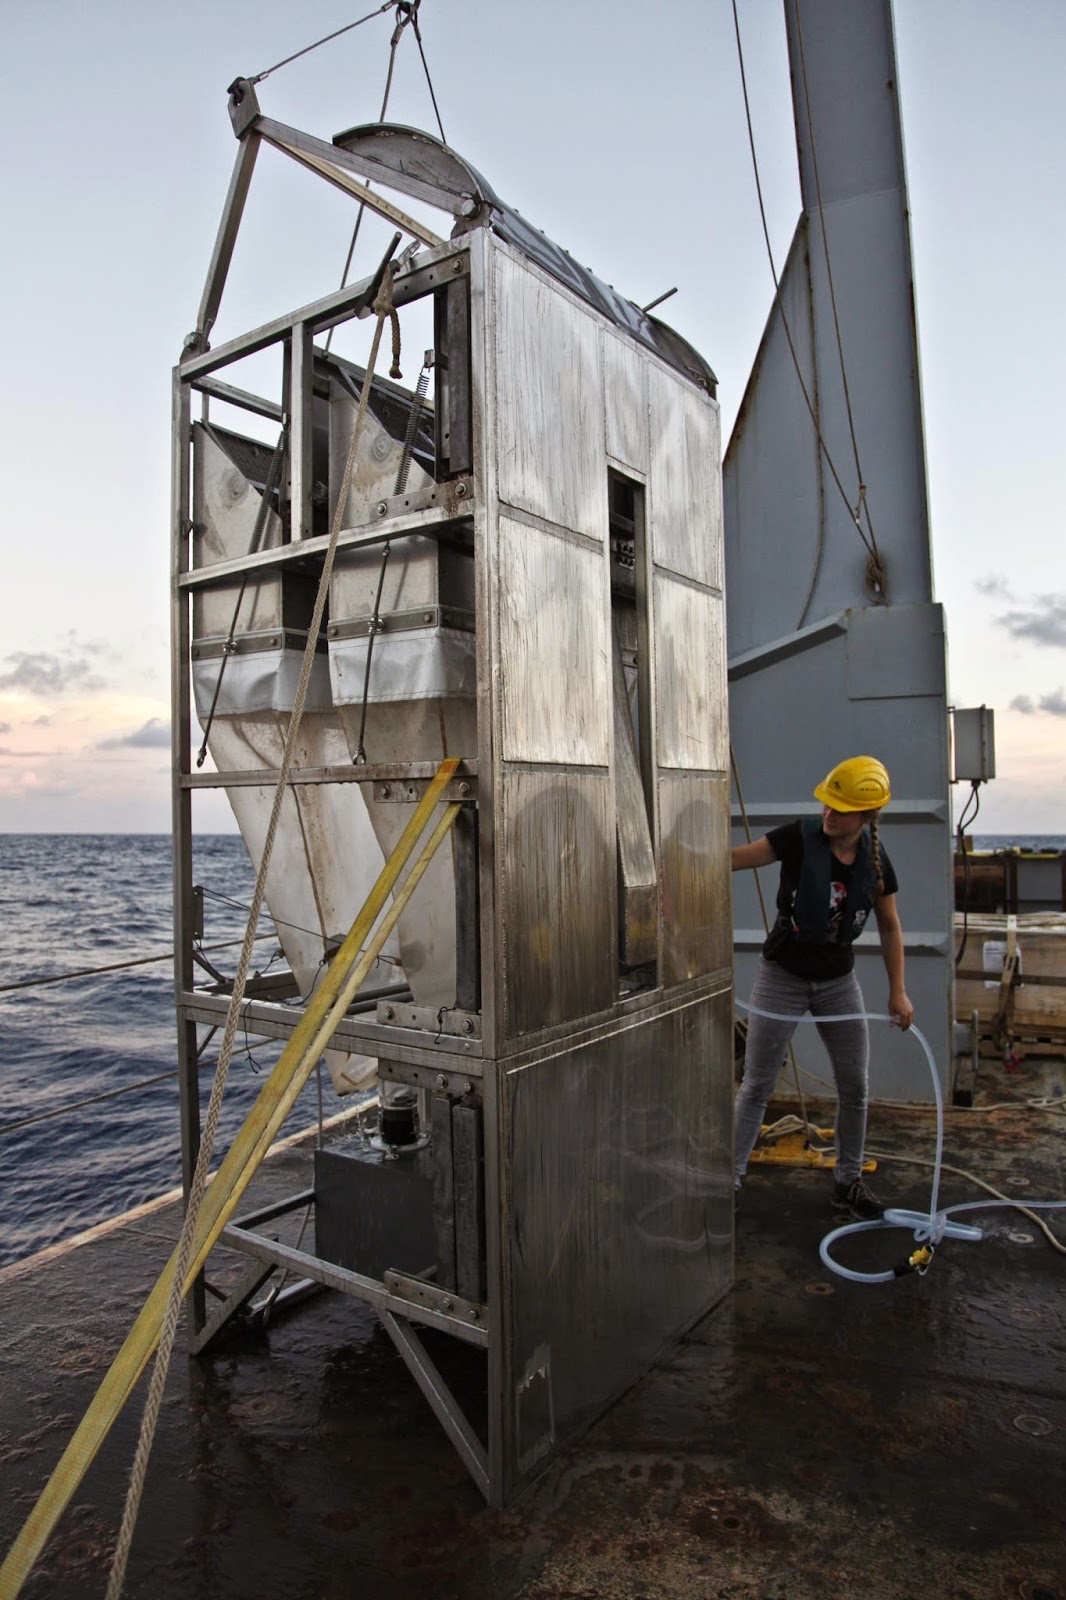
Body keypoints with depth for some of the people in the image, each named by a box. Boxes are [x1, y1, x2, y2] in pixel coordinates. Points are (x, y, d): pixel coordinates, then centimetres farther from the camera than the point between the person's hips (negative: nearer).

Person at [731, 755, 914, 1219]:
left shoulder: (876, 862, -6)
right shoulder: (799, 839, -18)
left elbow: (890, 928, 6)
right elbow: (736, 858, -28)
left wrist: (898, 991, 4)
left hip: (839, 981, 4)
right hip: (783, 976, -4)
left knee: (855, 1085, 10)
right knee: (757, 1085, 2)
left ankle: (848, 1182, 29)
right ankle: (730, 1178, 15)